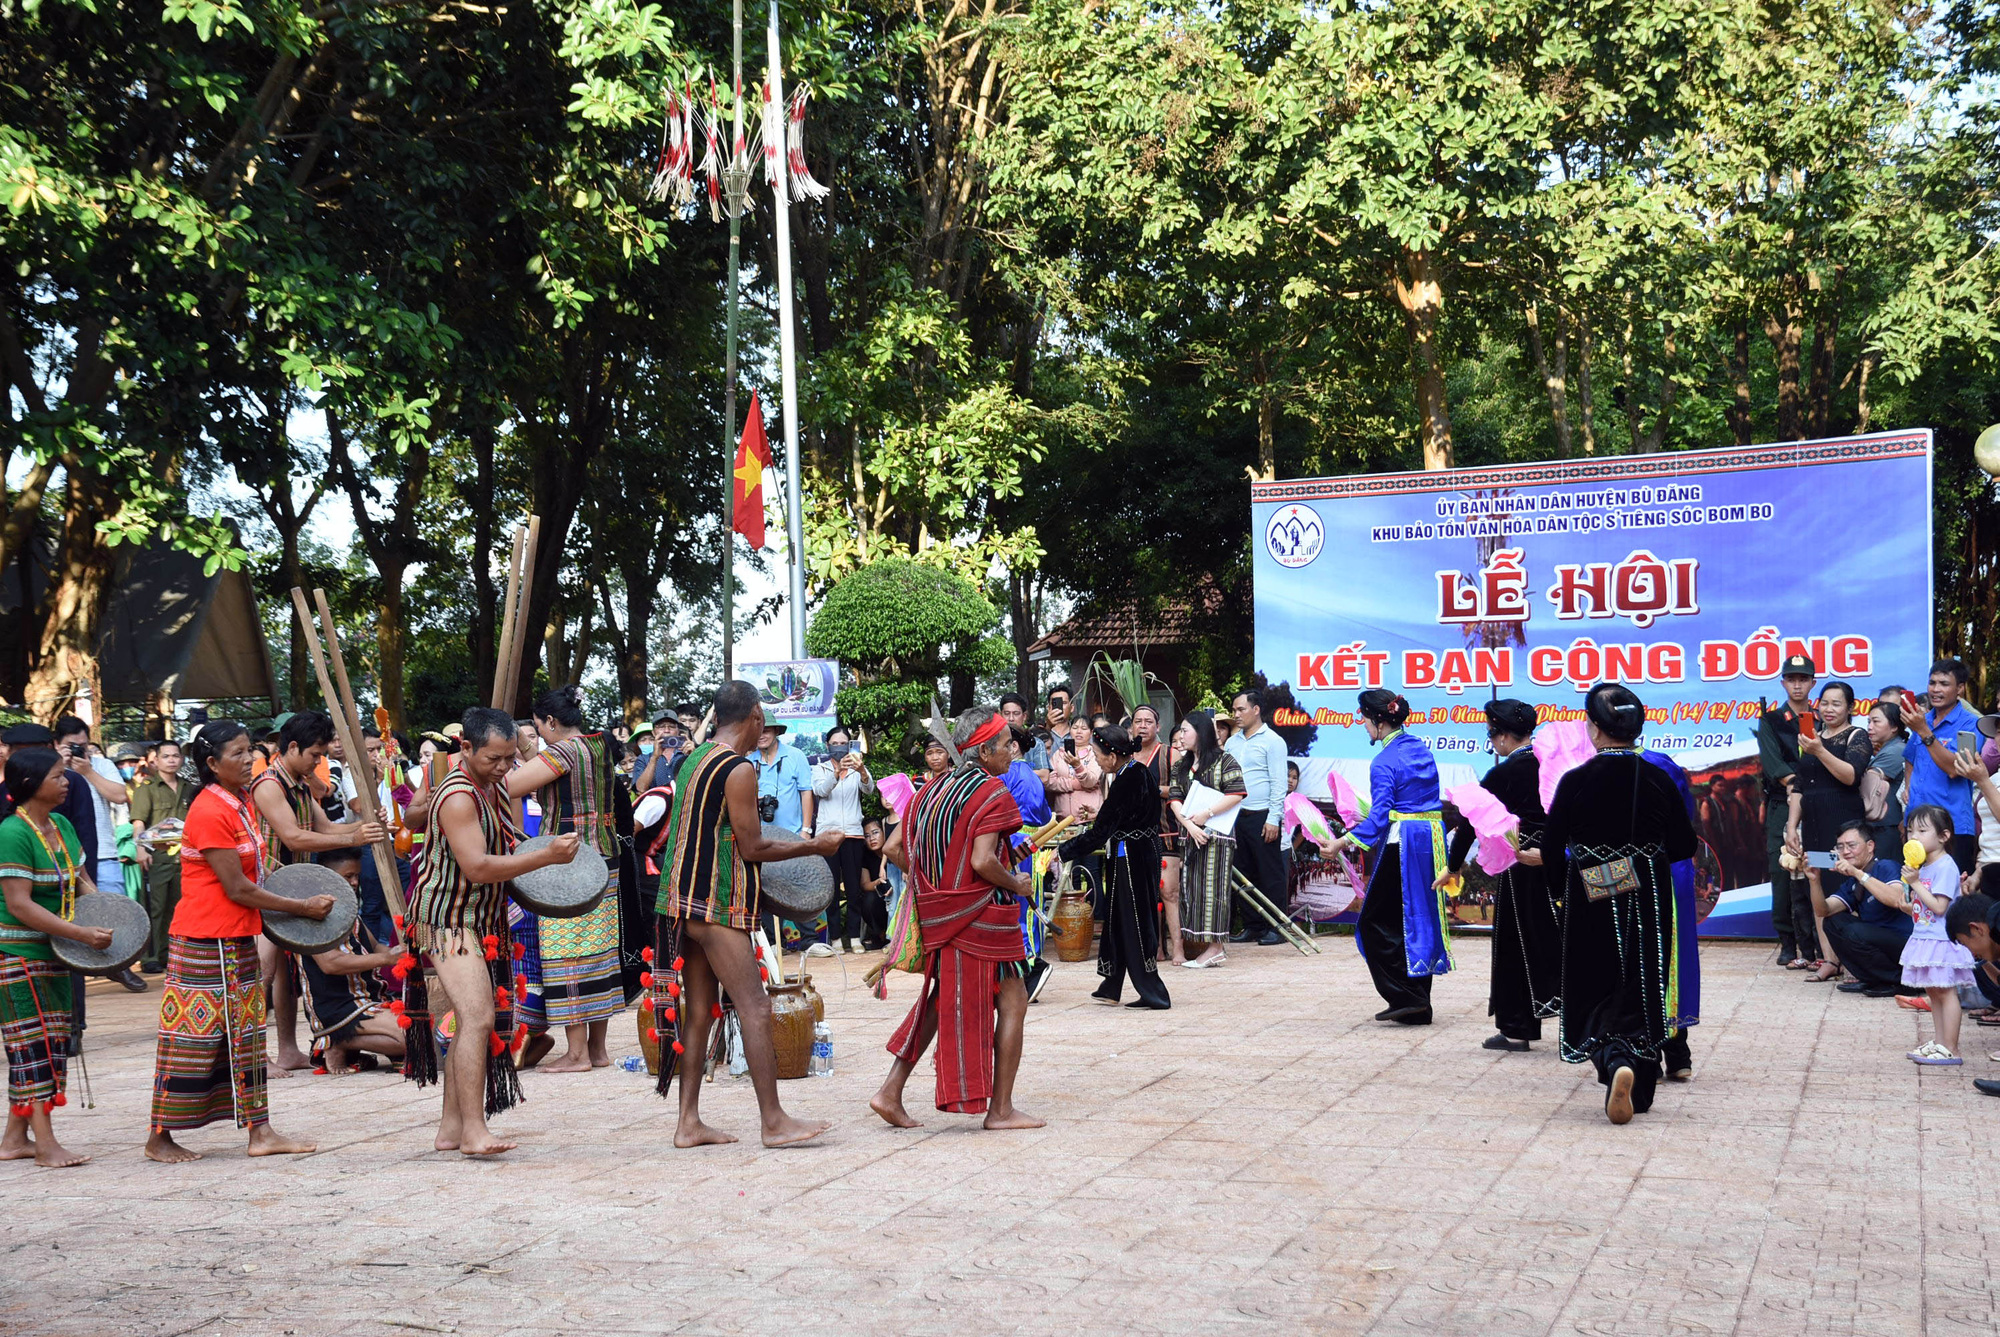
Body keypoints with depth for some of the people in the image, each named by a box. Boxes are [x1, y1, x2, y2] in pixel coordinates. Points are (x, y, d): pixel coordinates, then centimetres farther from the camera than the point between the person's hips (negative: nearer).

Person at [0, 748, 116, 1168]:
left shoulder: (61, 825, 7)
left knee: (52, 1040, 10)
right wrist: (83, 934, -26)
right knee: (35, 1040, -7)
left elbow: (81, 880, 16)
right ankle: (45, 1144, -4)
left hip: (53, 951, 8)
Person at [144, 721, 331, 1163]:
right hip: (205, 939, -9)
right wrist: (301, 908, -13)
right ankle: (159, 1136, 11)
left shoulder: (243, 803, 11)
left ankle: (260, 1131, 11)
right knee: (194, 1036, -1)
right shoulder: (209, 811, -18)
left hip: (238, 938, 9)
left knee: (245, 1035, 9)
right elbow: (236, 888, -19)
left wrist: (287, 906, 6)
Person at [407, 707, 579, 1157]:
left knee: (474, 1021, 11)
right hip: (447, 920, -10)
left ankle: (451, 1128, 18)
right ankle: (473, 1131, -20)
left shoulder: (496, 786, 11)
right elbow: (477, 868, -29)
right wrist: (545, 856, -30)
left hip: (482, 919, 10)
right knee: (478, 1017, -19)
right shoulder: (457, 796, -20)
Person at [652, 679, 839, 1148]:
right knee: (754, 1007, -6)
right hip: (716, 904, -9)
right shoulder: (741, 771, -13)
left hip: (682, 898, 9)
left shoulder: (694, 759, 13)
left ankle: (689, 1123, 12)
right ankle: (774, 1121, -5)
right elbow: (752, 849, -12)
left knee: (700, 1009, 11)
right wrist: (814, 846, -1)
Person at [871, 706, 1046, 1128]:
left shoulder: (932, 788, 9)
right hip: (983, 914, -8)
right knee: (1012, 999, 6)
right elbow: (982, 861, -24)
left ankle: (891, 1091, 12)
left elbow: (895, 848, 8)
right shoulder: (992, 792, -13)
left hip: (938, 914, 8)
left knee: (944, 996, 20)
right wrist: (1017, 884, -7)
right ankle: (1000, 1109, 7)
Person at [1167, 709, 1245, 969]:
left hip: (1216, 834, -6)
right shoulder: (1181, 765, 16)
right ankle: (1206, 943, 8)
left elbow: (1236, 795, -11)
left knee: (1212, 885, -7)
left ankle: (1216, 946, -5)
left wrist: (1206, 814, -14)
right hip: (1189, 833, 6)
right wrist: (1189, 824, -10)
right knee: (1192, 886, 3)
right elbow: (1174, 799, 6)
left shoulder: (1224, 760, -2)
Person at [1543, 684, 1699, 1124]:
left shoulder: (1575, 782, -11)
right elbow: (1685, 845, 3)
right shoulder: (1659, 781, -5)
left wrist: (1567, 888, 13)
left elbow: (1550, 851, -6)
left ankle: (1615, 1061, -19)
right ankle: (1637, 1088, 19)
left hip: (1592, 905, -2)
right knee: (1642, 990, 14)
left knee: (1595, 993, 8)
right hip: (1648, 904, 2)